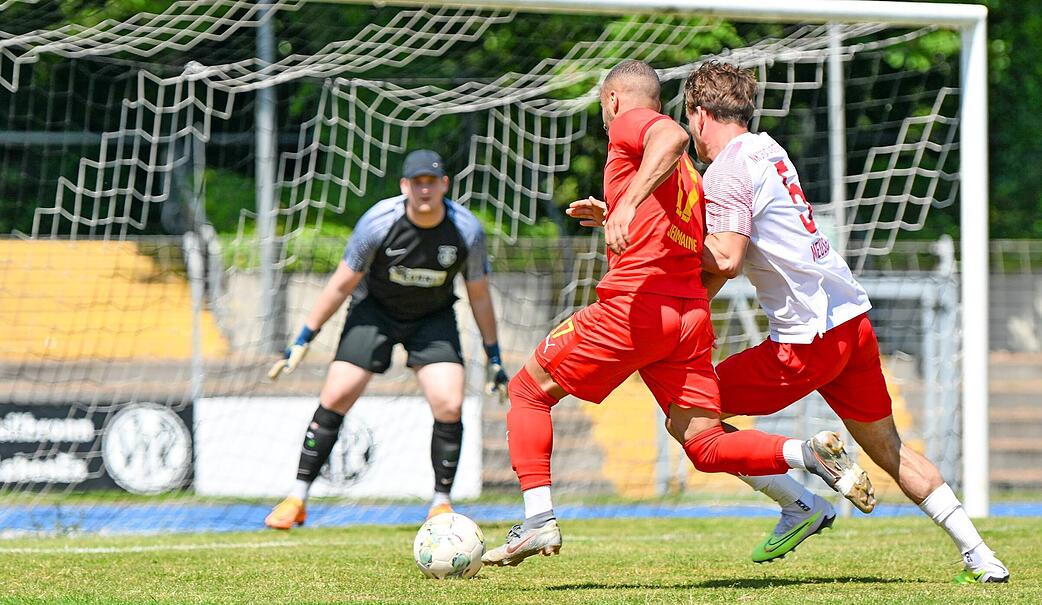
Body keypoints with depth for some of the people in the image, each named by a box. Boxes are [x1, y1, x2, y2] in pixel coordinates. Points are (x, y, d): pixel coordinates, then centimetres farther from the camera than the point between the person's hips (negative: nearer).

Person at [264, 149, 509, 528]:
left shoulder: (466, 230, -19)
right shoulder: (378, 221, -24)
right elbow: (342, 285, -12)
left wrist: (494, 358, 1)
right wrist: (303, 341, -10)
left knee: (449, 405, -17)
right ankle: (297, 499, -2)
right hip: (375, 309, -1)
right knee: (335, 398, -12)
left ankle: (441, 503, 0)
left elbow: (479, 296, -3)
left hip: (434, 318, 1)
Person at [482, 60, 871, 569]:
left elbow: (673, 138, -21)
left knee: (527, 391, 8)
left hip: (635, 303, -7)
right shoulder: (689, 173, 26)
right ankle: (810, 454, -20)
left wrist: (629, 203, -34)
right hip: (691, 312, 7)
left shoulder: (630, 122, 3)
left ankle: (539, 520, -4)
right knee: (705, 446, 2)